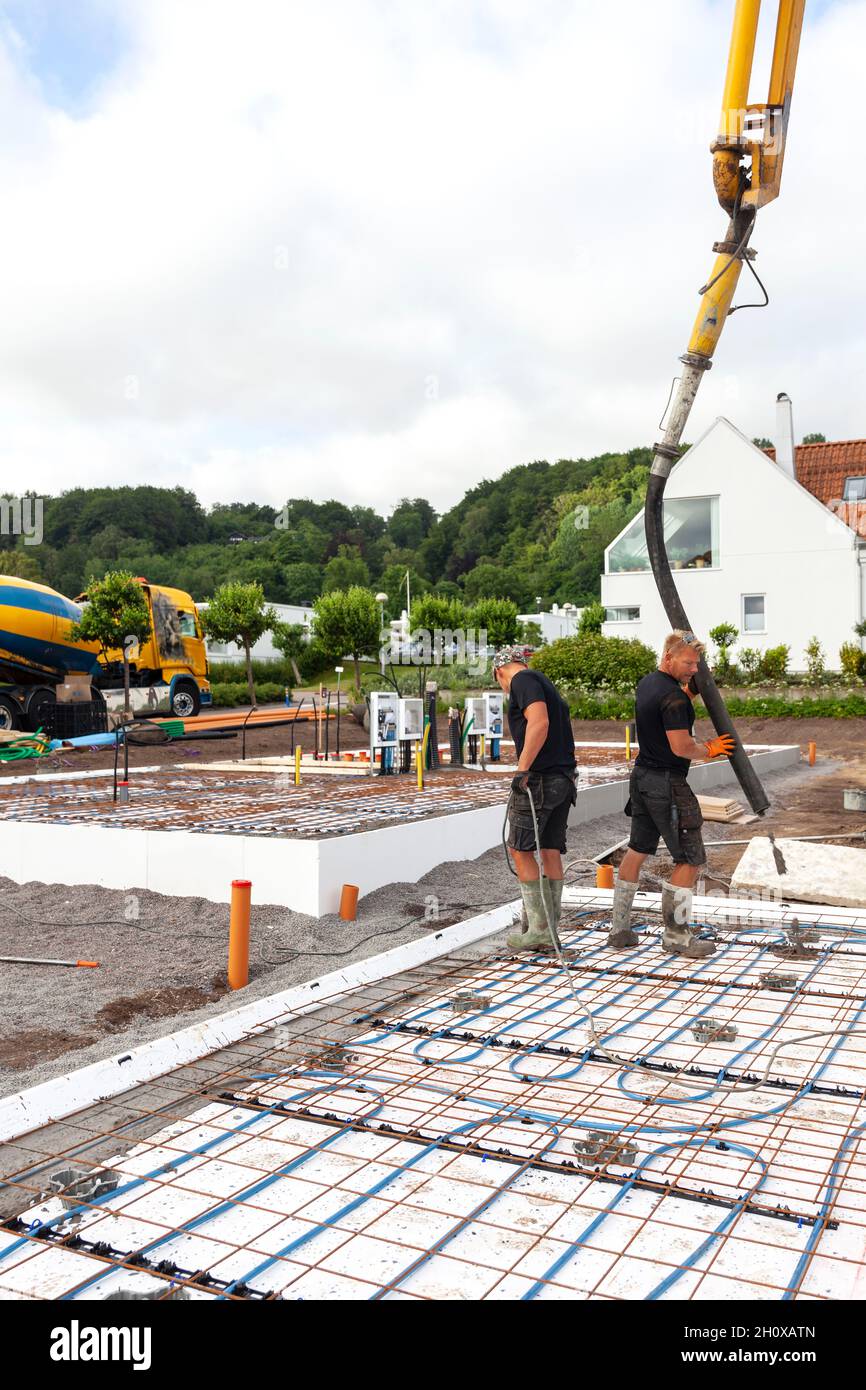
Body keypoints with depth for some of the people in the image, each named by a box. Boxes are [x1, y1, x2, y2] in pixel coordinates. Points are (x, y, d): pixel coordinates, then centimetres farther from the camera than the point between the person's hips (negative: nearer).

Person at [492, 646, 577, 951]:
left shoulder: (523, 680, -6)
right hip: (564, 779, 9)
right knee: (550, 852, 10)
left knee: (521, 850, 0)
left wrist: (522, 770, -23)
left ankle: (539, 928, 2)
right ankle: (550, 931, 15)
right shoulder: (547, 685, 22)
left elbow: (539, 722, -22)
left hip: (537, 778, -9)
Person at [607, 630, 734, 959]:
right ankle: (676, 937, 6)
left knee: (637, 851, 15)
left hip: (642, 777, 10)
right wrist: (709, 750, -4)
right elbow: (681, 747, -22)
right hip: (666, 784, -10)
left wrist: (689, 690, 18)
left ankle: (619, 930, 21)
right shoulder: (672, 696, -20)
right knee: (690, 859, -1)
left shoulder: (646, 683, 10)